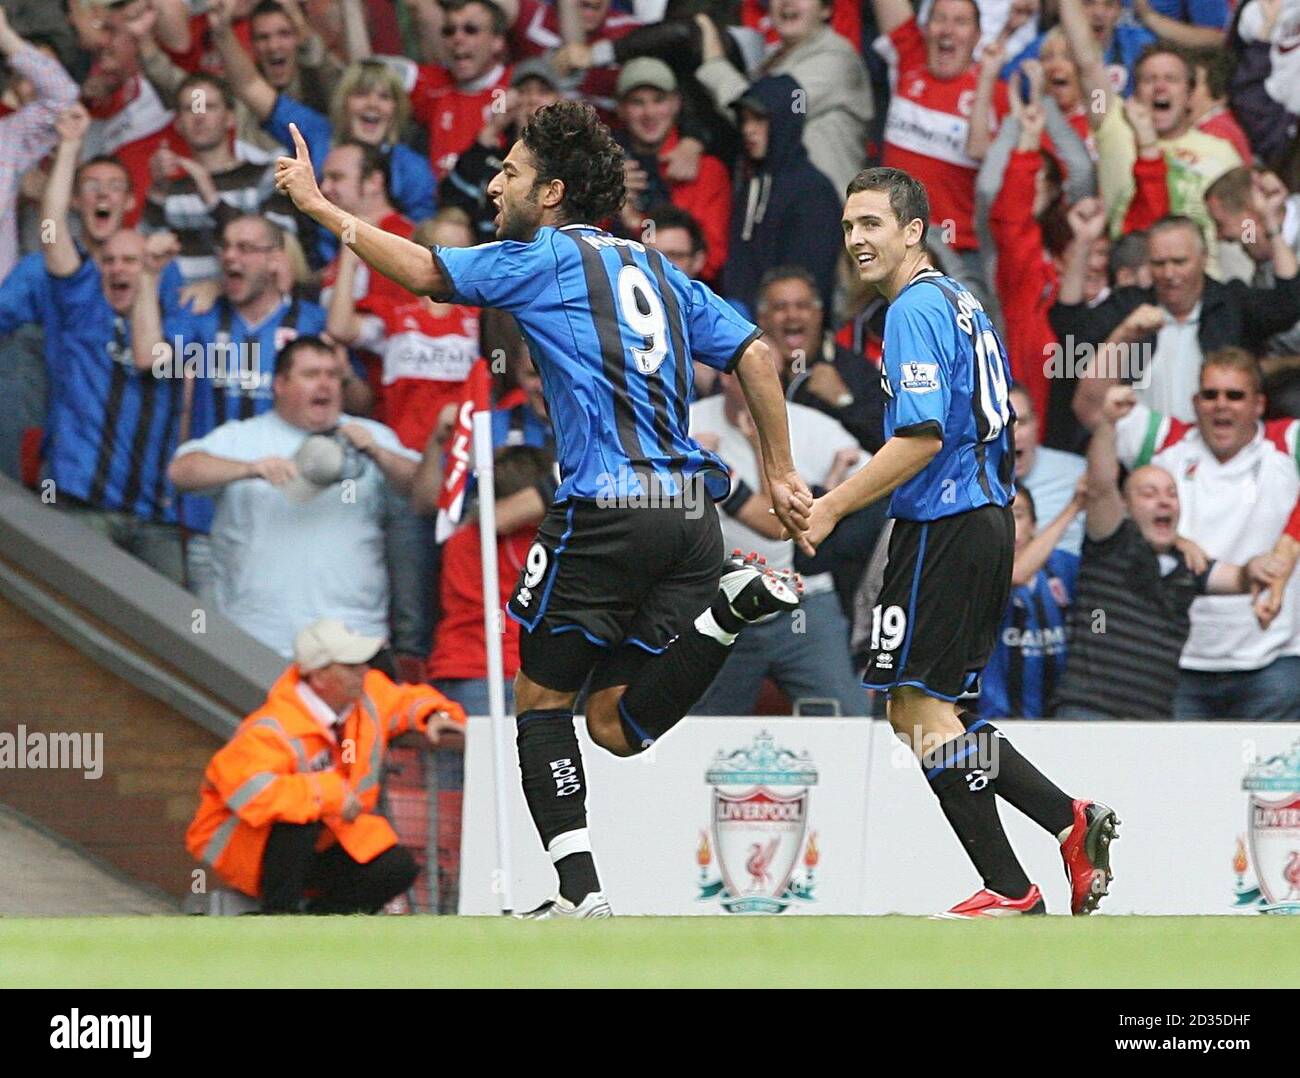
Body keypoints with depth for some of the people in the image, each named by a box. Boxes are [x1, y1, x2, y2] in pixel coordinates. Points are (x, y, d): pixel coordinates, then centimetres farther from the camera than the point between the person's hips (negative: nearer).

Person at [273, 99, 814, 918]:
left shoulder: (549, 258, 1)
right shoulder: (655, 270, 20)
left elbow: (426, 271, 1)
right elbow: (755, 352, 16)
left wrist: (318, 206, 11)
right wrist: (781, 474, 17)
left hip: (606, 511, -6)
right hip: (689, 511, 7)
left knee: (542, 698, 9)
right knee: (617, 723, 8)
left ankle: (580, 893, -1)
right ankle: (730, 601, -12)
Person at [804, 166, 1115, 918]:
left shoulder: (917, 310, -13)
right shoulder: (962, 304, 18)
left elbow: (923, 437, -22)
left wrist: (834, 507, -17)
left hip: (945, 531, -10)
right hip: (988, 521, 10)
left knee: (921, 708, -7)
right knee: (926, 714, 13)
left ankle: (1010, 890, -9)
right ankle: (1073, 820, 7)